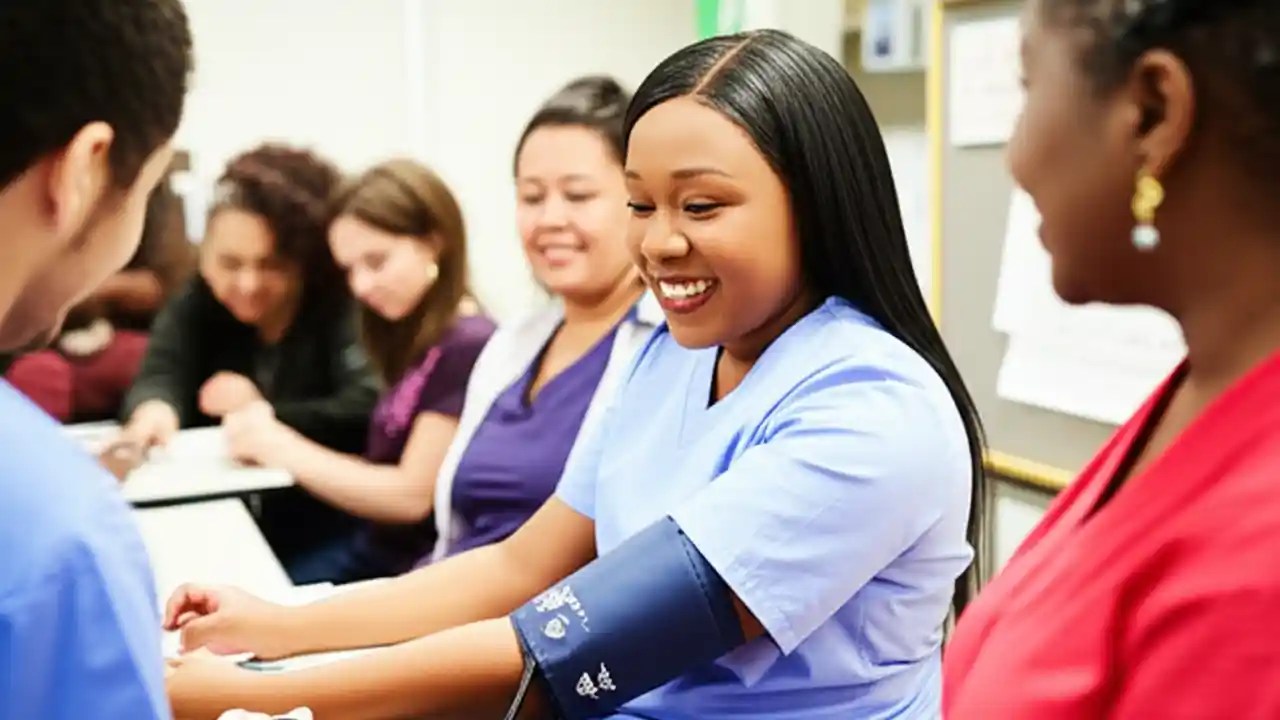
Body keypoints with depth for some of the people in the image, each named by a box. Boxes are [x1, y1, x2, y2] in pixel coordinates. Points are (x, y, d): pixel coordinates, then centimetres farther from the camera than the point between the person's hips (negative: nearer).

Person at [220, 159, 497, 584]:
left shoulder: (467, 348, -17)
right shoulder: (417, 337, 11)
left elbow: (412, 495, -17)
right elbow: (384, 471, 7)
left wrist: (286, 450, -10)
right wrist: (271, 442, -4)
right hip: (373, 553, 8)